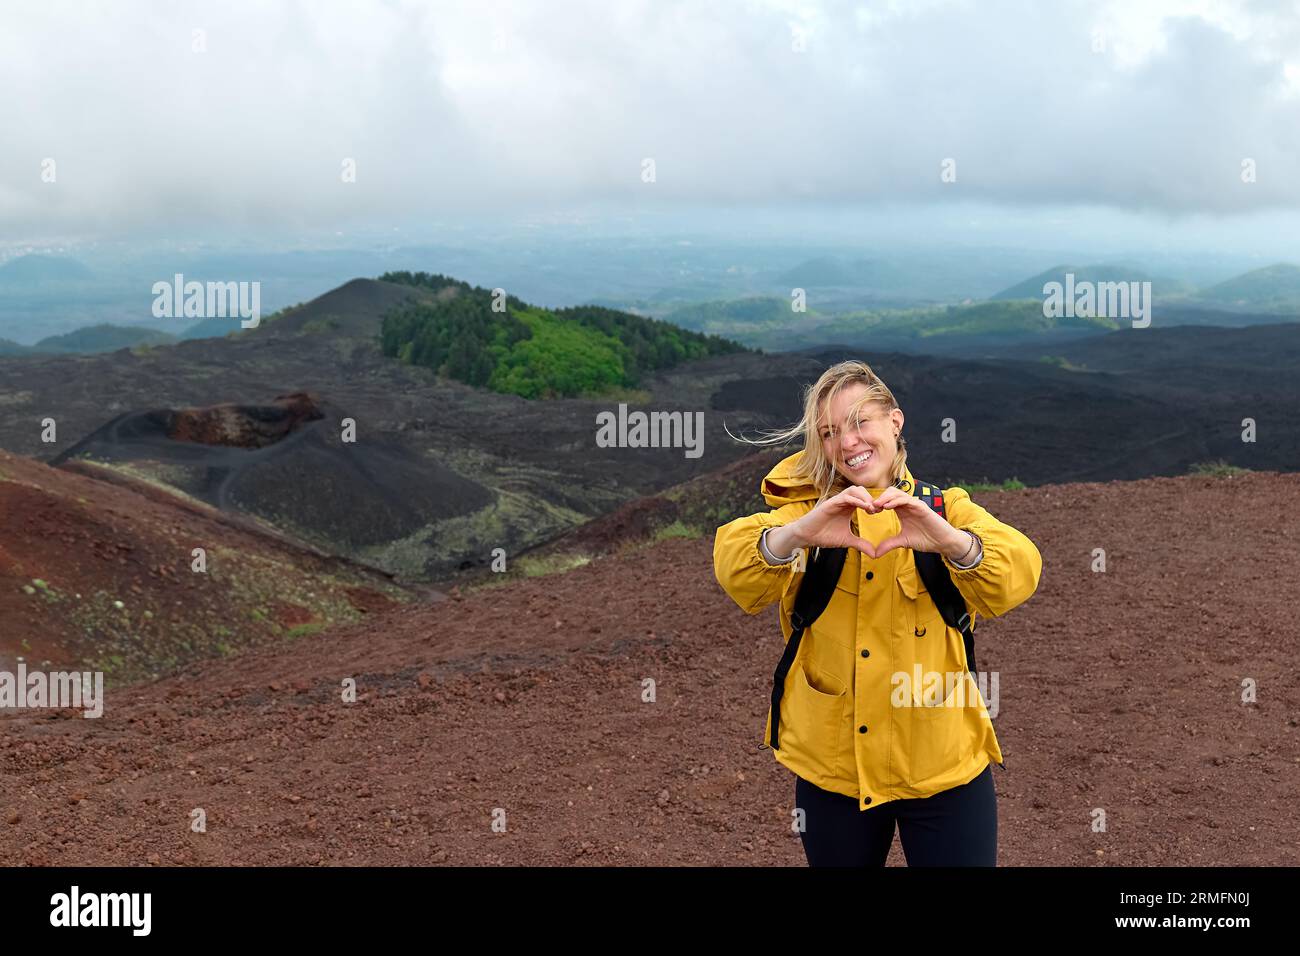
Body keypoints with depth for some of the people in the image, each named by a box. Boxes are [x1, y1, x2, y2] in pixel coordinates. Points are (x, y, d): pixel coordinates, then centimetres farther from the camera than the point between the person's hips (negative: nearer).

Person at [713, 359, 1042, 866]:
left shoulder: (945, 509, 2)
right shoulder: (806, 511, 2)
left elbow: (1015, 577, -19)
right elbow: (736, 571, -18)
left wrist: (949, 540, -39)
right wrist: (795, 534, -39)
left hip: (943, 767, -1)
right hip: (830, 770, 1)